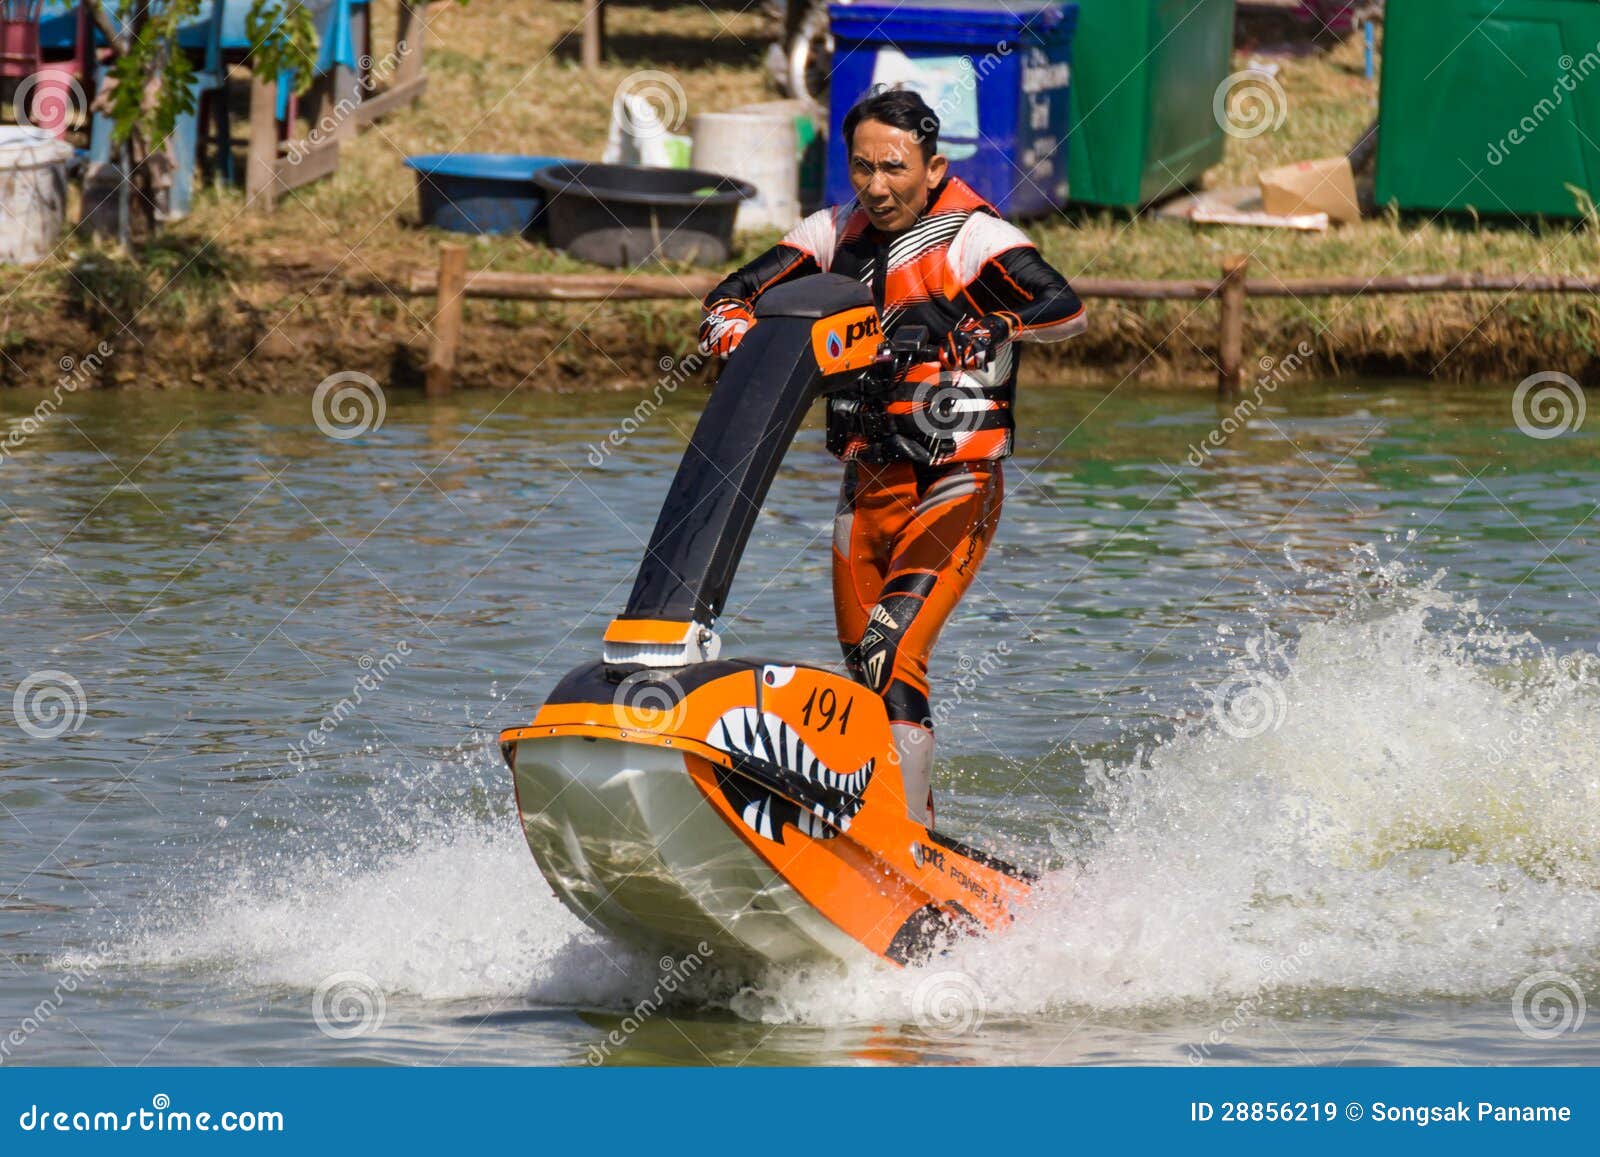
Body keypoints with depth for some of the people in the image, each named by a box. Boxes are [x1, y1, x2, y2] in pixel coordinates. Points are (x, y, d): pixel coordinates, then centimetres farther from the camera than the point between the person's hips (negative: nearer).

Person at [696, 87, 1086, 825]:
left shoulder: (976, 237, -9)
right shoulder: (835, 234, 8)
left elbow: (1063, 309, -24)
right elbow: (728, 300, 8)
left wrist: (957, 322, -37)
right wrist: (745, 344, -15)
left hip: (956, 487, -6)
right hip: (866, 483, 6)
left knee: (892, 658, -22)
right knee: (861, 675, 10)